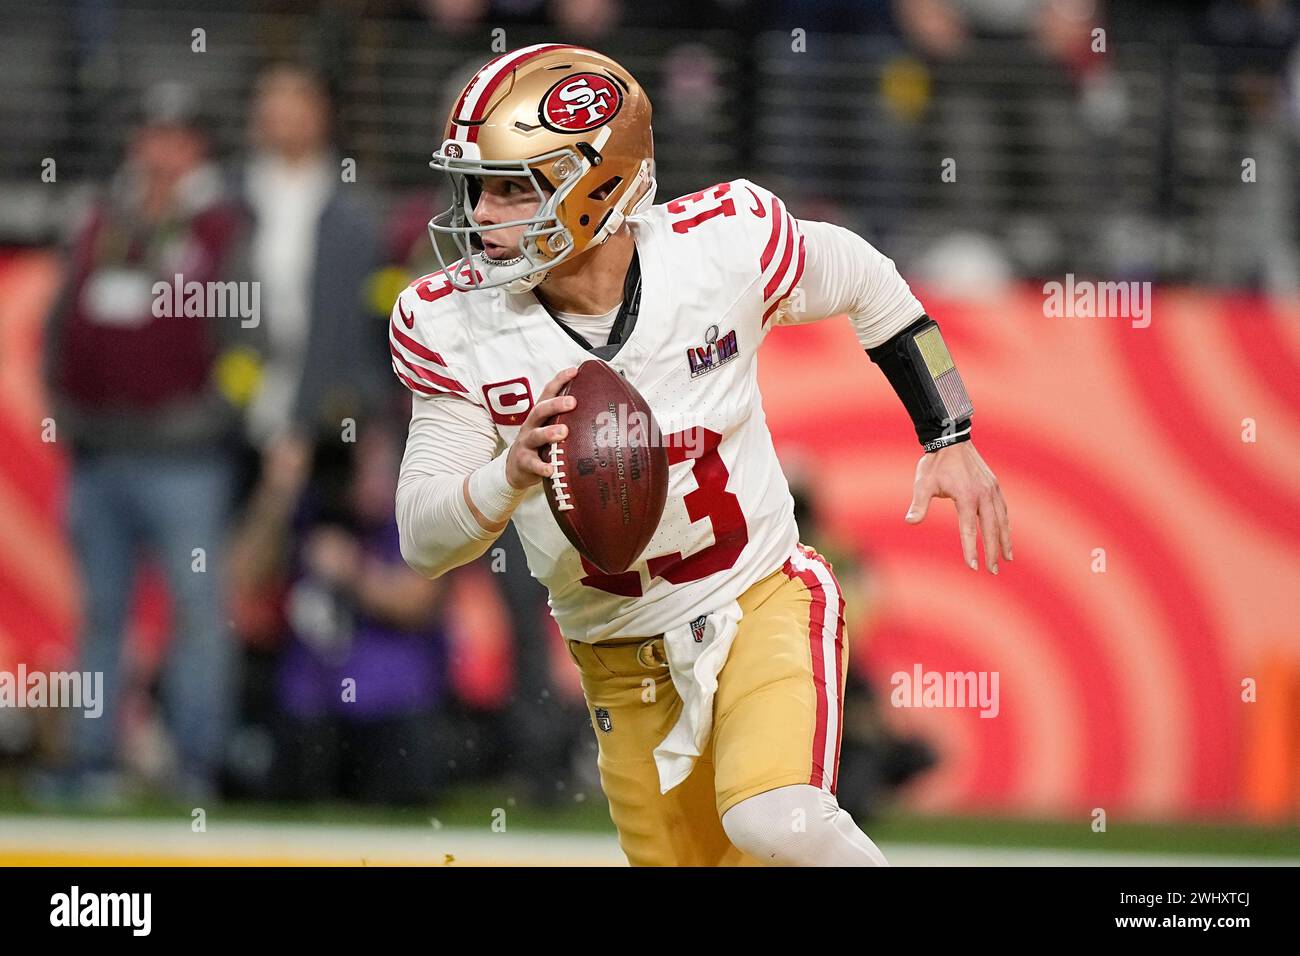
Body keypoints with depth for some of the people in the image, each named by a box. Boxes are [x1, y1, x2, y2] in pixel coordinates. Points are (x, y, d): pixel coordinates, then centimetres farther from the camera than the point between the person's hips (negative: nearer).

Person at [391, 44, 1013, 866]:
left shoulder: (723, 244, -17)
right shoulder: (452, 324, -13)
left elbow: (864, 283, 5)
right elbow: (423, 540, -14)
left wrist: (951, 443, 3)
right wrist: (510, 475, -35)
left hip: (762, 604, -3)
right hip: (623, 665, 3)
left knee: (776, 822, -29)